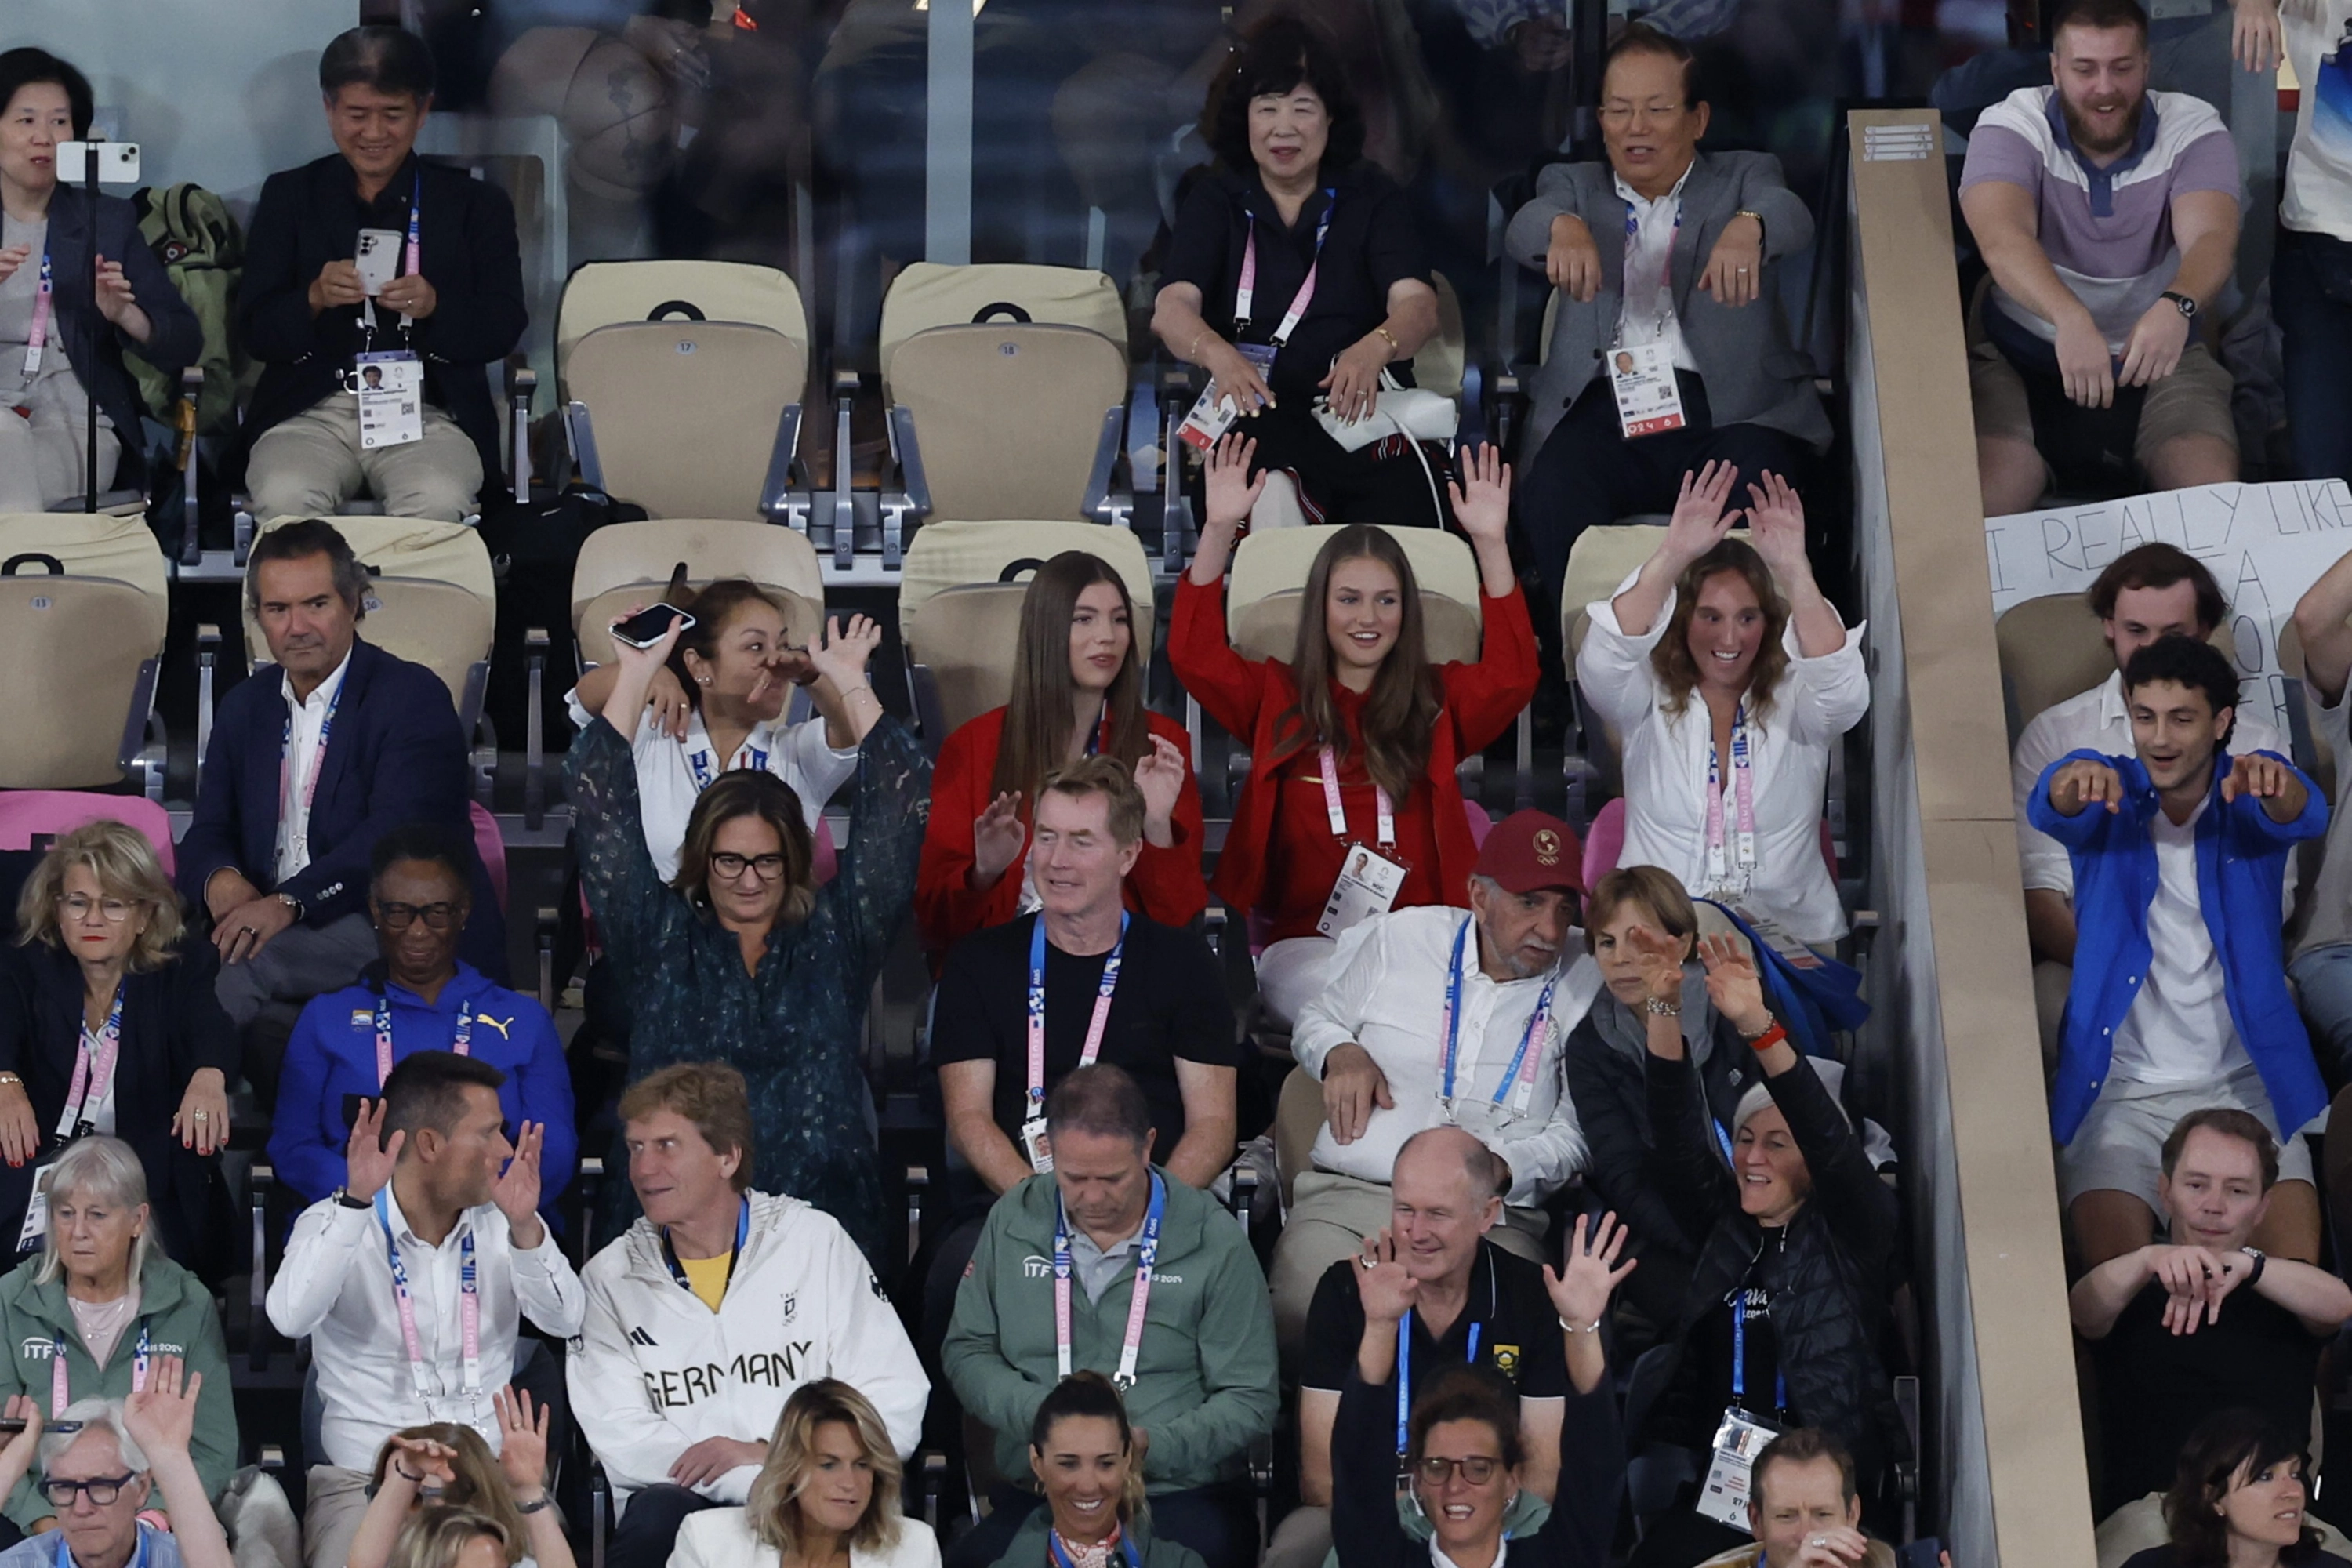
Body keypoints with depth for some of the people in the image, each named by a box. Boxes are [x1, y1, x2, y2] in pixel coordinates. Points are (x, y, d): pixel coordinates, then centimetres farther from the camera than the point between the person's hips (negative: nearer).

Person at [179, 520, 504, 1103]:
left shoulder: (412, 696, -3)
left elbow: (395, 836, -16)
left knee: (243, 968, -34)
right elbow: (208, 834, 14)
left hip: (410, 938, -6)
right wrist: (219, 878, -13)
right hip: (281, 933, 6)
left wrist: (289, 902, -30)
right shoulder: (246, 708, 19)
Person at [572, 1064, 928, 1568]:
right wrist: (755, 1486, -17)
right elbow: (620, 1437, -2)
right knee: (657, 1519, -35)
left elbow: (897, 1404, 3)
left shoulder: (815, 1242, 9)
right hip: (687, 1497, 1)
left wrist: (766, 1453, -10)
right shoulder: (610, 1278, 11)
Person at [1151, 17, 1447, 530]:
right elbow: (1172, 309, -4)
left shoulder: (1373, 197, 12)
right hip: (1254, 430, 0)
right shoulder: (1215, 200, 13)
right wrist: (1218, 354, -30)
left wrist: (1374, 349, -31)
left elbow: (1418, 306, -5)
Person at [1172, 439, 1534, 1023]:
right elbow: (1195, 652, -1)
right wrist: (1219, 529, -12)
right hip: (1305, 944, -1)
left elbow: (1511, 675, -5)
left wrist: (1490, 544, -14)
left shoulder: (1440, 700, 13)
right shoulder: (1277, 698, 12)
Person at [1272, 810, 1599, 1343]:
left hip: (1493, 1217, -1)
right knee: (1302, 1313, -33)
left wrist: (1501, 1169, -13)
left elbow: (1577, 1133, 6)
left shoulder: (1585, 988, 8)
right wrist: (1341, 1053, 3)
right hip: (1348, 1198, 1)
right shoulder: (1398, 939, 12)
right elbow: (1315, 1020, 28)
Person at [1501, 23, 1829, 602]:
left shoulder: (1743, 177, 19)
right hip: (1604, 408, 1)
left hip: (1729, 407, -1)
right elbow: (1522, 231, -1)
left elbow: (1791, 218, -5)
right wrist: (1564, 228, -28)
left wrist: (1748, 228, -32)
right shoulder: (1576, 185, 22)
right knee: (1551, 502, -32)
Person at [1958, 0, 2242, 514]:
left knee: (2214, 491, -25)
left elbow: (2212, 238, -21)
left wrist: (2177, 306, -46)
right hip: (2023, 353, -1)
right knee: (1981, 501, -27)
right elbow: (2001, 237, -27)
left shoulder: (2192, 130, -4)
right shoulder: (2012, 126, -8)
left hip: (2156, 356, 1)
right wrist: (2070, 318, -47)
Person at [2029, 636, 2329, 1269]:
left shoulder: (2248, 794, 1)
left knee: (2296, 1262, -18)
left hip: (2244, 1083, 1)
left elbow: (2304, 817, -22)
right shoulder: (2107, 793, 0)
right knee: (2113, 1269, -21)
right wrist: (2074, 787, -49)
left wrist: (2276, 787, -48)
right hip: (2122, 1091, 0)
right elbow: (2051, 808, -23)